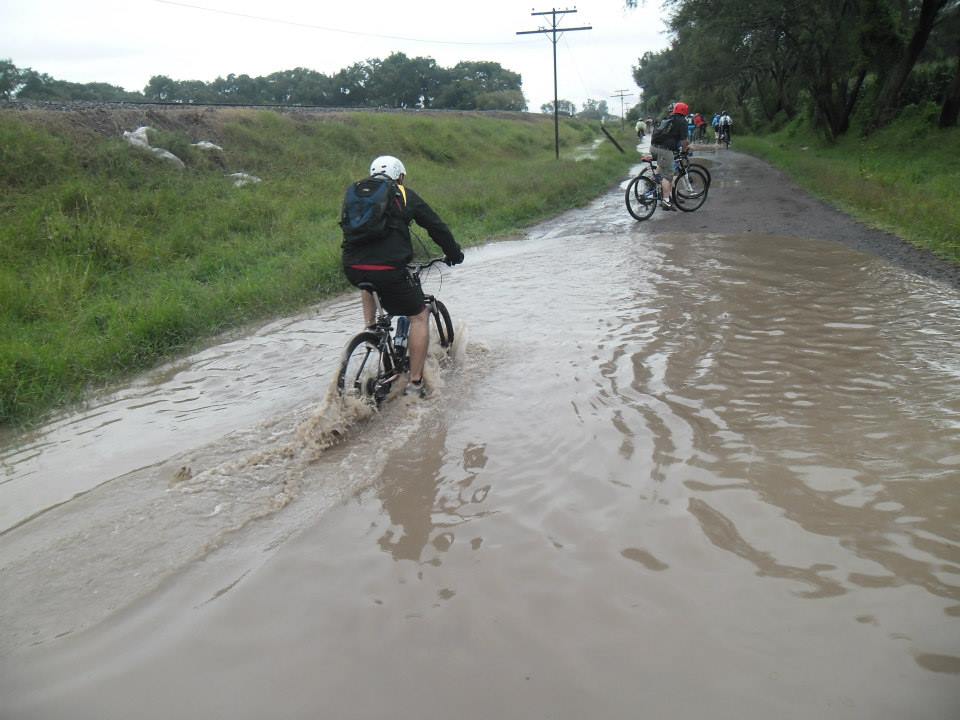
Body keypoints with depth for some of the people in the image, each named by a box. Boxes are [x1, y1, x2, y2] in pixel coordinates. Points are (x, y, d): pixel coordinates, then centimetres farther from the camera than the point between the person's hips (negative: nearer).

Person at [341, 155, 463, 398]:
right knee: (419, 316, 11)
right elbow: (436, 226, 15)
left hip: (352, 268, 5)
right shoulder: (405, 196, 11)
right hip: (388, 269, -5)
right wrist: (454, 253, 28)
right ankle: (415, 382, 9)